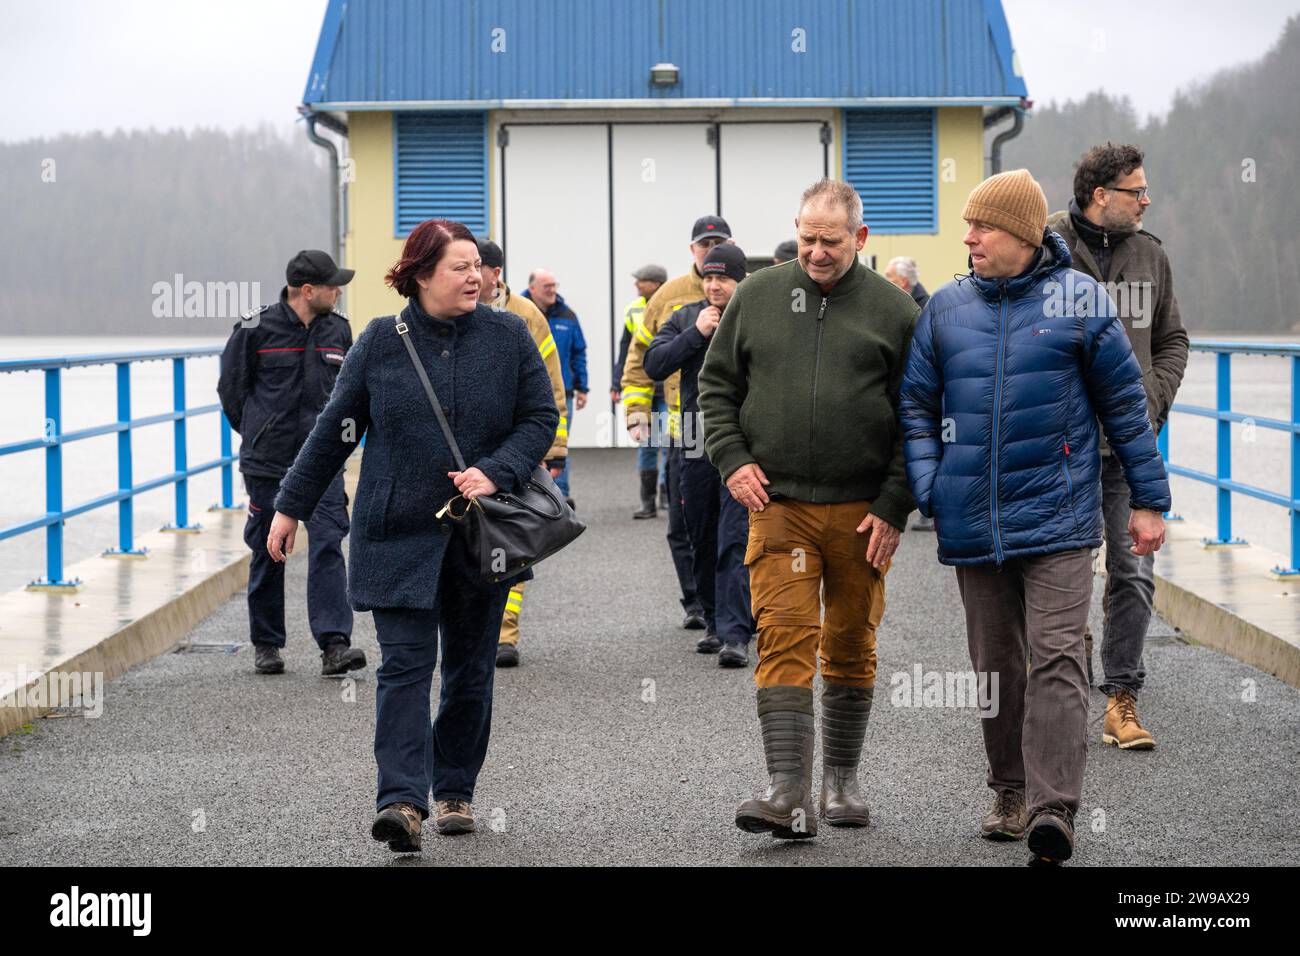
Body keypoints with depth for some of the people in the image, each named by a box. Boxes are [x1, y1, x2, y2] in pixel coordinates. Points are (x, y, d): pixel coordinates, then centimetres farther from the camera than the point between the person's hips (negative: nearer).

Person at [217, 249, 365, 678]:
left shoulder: (338, 330, 6)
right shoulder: (256, 329, -7)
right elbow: (231, 385, 4)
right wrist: (257, 433, 9)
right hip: (267, 463, -2)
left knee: (328, 545, -10)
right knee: (268, 553, 6)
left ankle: (334, 645, -16)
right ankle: (266, 645, 18)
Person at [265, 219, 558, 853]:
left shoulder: (508, 337, 1)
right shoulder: (380, 342, -1)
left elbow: (540, 418, 3)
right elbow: (335, 429, 6)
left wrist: (496, 472, -15)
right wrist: (291, 505, 7)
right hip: (400, 533, -2)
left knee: (470, 668, 10)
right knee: (405, 663, -10)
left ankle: (455, 790, 24)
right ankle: (403, 800, -16)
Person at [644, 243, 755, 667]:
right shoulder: (685, 318, 11)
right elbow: (654, 365, -1)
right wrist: (696, 334, -8)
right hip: (697, 444, 5)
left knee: (735, 540, -12)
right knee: (703, 541, 13)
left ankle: (736, 635, -15)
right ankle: (716, 624, 26)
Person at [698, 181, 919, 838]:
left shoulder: (893, 310, 2)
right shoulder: (756, 297, 7)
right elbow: (716, 384, 14)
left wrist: (893, 508, -4)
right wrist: (732, 460, 0)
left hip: (862, 512, 0)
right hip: (777, 504, 0)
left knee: (851, 648, 10)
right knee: (785, 641, -10)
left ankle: (840, 781, 23)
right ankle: (789, 793, -14)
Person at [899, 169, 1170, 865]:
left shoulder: (1080, 301, -1)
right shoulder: (946, 308, 7)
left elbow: (1125, 404, 4)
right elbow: (916, 407, 12)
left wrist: (1147, 499, 5)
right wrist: (928, 492, -1)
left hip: (1057, 516, -4)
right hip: (973, 520, 4)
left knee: (1056, 659, -12)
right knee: (994, 664, 12)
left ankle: (1053, 809, -17)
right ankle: (1011, 794, 25)